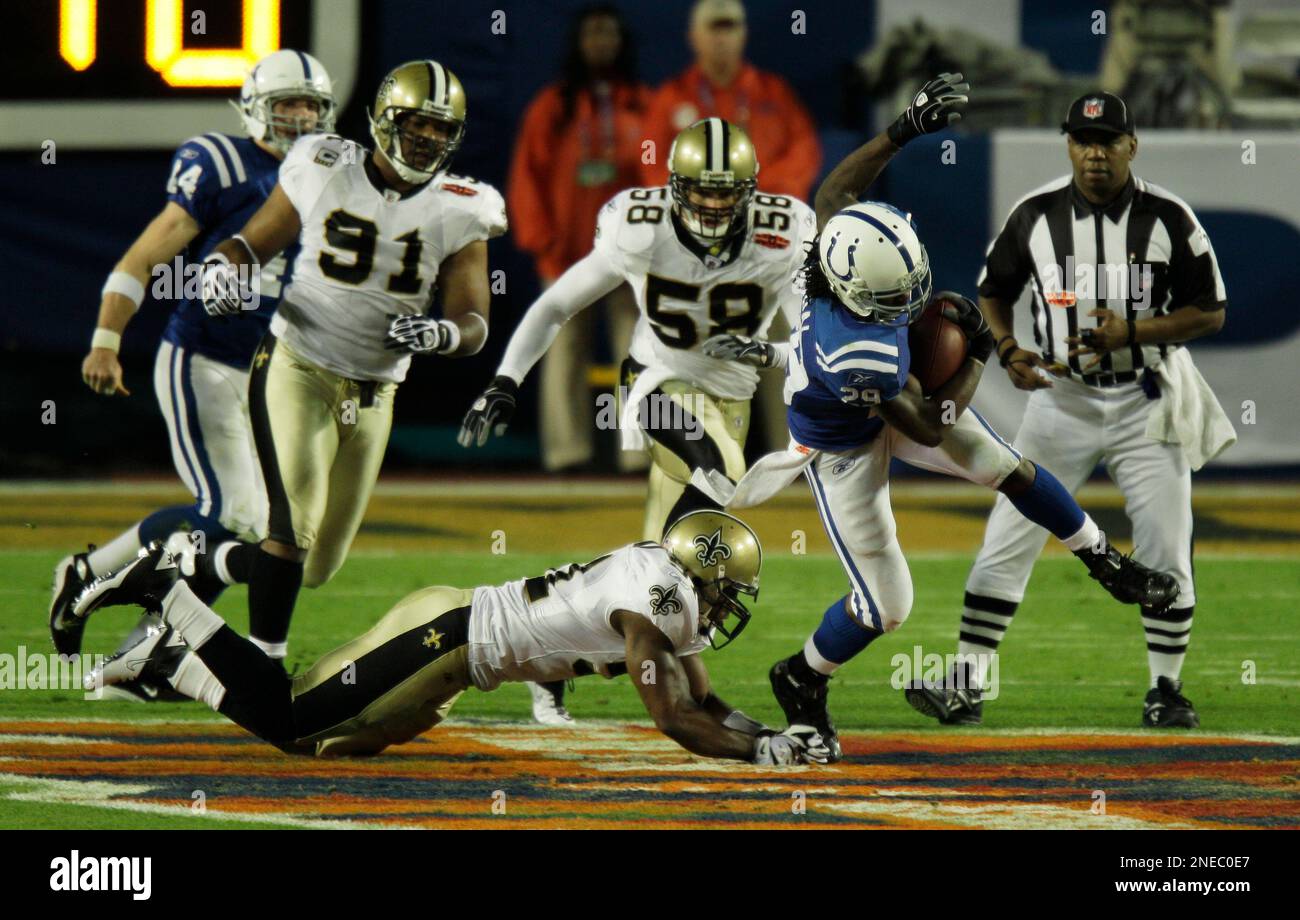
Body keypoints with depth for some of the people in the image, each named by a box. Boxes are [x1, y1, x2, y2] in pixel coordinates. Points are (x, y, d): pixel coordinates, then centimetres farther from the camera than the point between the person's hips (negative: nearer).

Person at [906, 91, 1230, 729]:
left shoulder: (1169, 218, -6)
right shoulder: (1035, 215, -2)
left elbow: (1211, 312, -2)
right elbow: (992, 292, 10)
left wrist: (1132, 332, -16)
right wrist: (1008, 350, -9)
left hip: (1146, 405, -1)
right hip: (1061, 398, 1)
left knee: (1166, 556, 0)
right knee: (1005, 545, -5)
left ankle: (1165, 689, 14)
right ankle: (965, 684, 0)